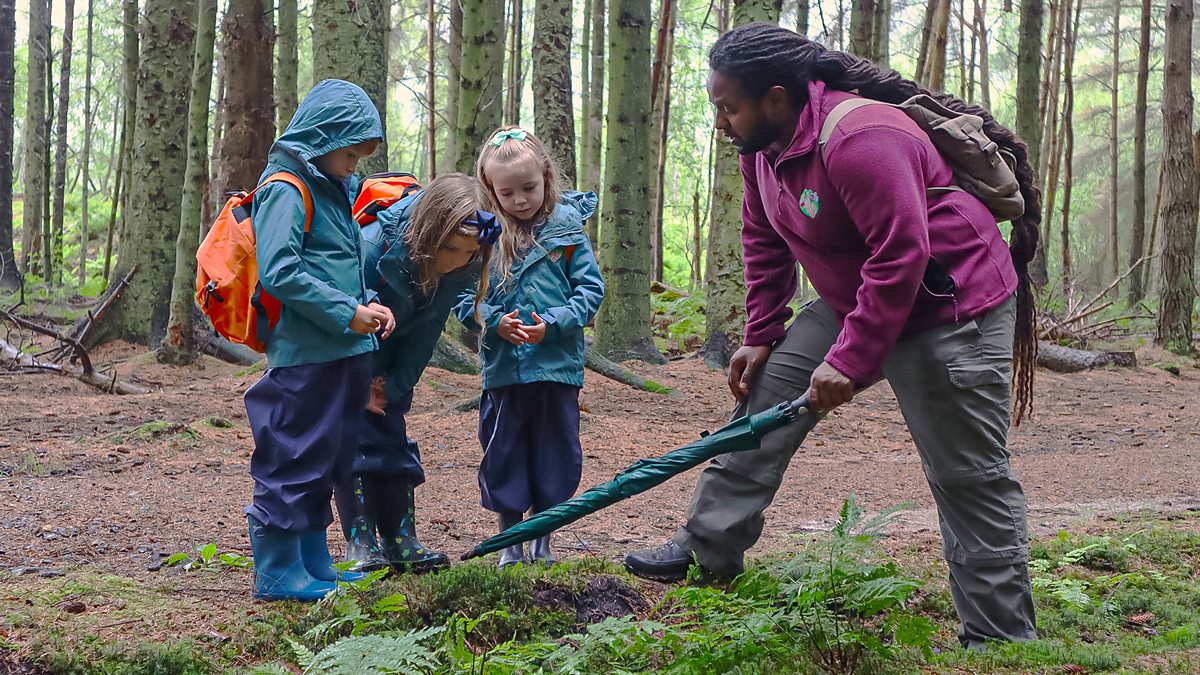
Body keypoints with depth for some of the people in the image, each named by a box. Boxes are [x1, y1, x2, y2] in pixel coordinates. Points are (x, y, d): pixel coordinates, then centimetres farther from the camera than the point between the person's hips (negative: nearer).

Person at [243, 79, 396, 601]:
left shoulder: (333, 188, 17)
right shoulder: (286, 190, -12)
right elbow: (279, 273, -21)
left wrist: (369, 305, 7)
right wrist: (346, 312, -18)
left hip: (341, 352, 10)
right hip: (303, 355, -10)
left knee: (324, 460, 15)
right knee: (294, 458, -4)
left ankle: (313, 562, 25)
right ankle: (278, 572, 4)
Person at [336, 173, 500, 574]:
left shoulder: (461, 269, -19)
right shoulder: (371, 248, -36)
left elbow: (424, 336, -7)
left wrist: (394, 386, -9)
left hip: (387, 362, 5)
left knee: (393, 436, 5)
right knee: (353, 437, -11)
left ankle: (401, 540, 11)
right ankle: (360, 543, -6)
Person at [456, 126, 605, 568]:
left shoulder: (567, 228, -2)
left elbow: (590, 290, -1)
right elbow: (465, 298, 4)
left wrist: (552, 324, -15)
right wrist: (495, 321, -15)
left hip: (558, 366, -1)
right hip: (503, 368, 1)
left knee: (554, 456, 7)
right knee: (503, 455, 7)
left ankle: (542, 542, 22)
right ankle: (510, 544, 21)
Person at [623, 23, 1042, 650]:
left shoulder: (860, 140, -31)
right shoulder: (762, 144, -1)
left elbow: (902, 257, -32)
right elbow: (764, 242, 12)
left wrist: (848, 361, -28)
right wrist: (760, 336, 9)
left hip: (951, 310, -9)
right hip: (853, 299, 9)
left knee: (968, 477, -5)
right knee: (765, 393, 6)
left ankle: (999, 638, 3)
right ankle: (709, 547, 16)